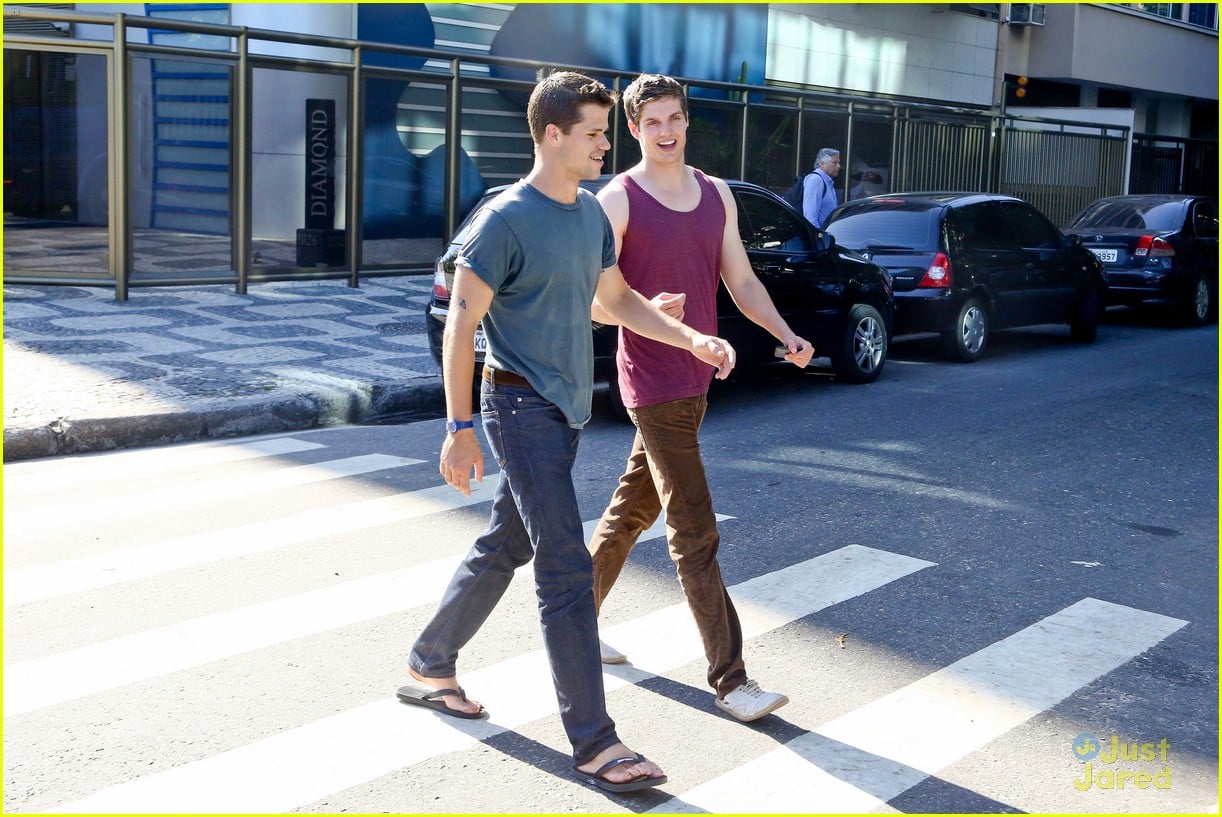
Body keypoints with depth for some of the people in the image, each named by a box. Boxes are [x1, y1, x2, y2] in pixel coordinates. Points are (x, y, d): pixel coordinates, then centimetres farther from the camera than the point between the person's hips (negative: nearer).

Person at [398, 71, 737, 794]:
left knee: (507, 547, 18)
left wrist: (692, 339, 8)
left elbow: (614, 297, 20)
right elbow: (461, 324, -13)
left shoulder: (591, 213, 10)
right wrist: (461, 428, -15)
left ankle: (429, 667, 36)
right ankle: (594, 744, -4)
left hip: (567, 409, 9)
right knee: (569, 572, -10)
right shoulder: (507, 220, -15)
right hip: (523, 408, -9)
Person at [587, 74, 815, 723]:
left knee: (631, 510, 17)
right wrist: (649, 310, -32)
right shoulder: (618, 200, -8)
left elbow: (741, 280, 15)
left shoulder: (716, 194, 12)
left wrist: (787, 336, 1)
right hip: (652, 383, -7)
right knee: (695, 536, -7)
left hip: (696, 378, 7)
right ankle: (729, 680, -3)